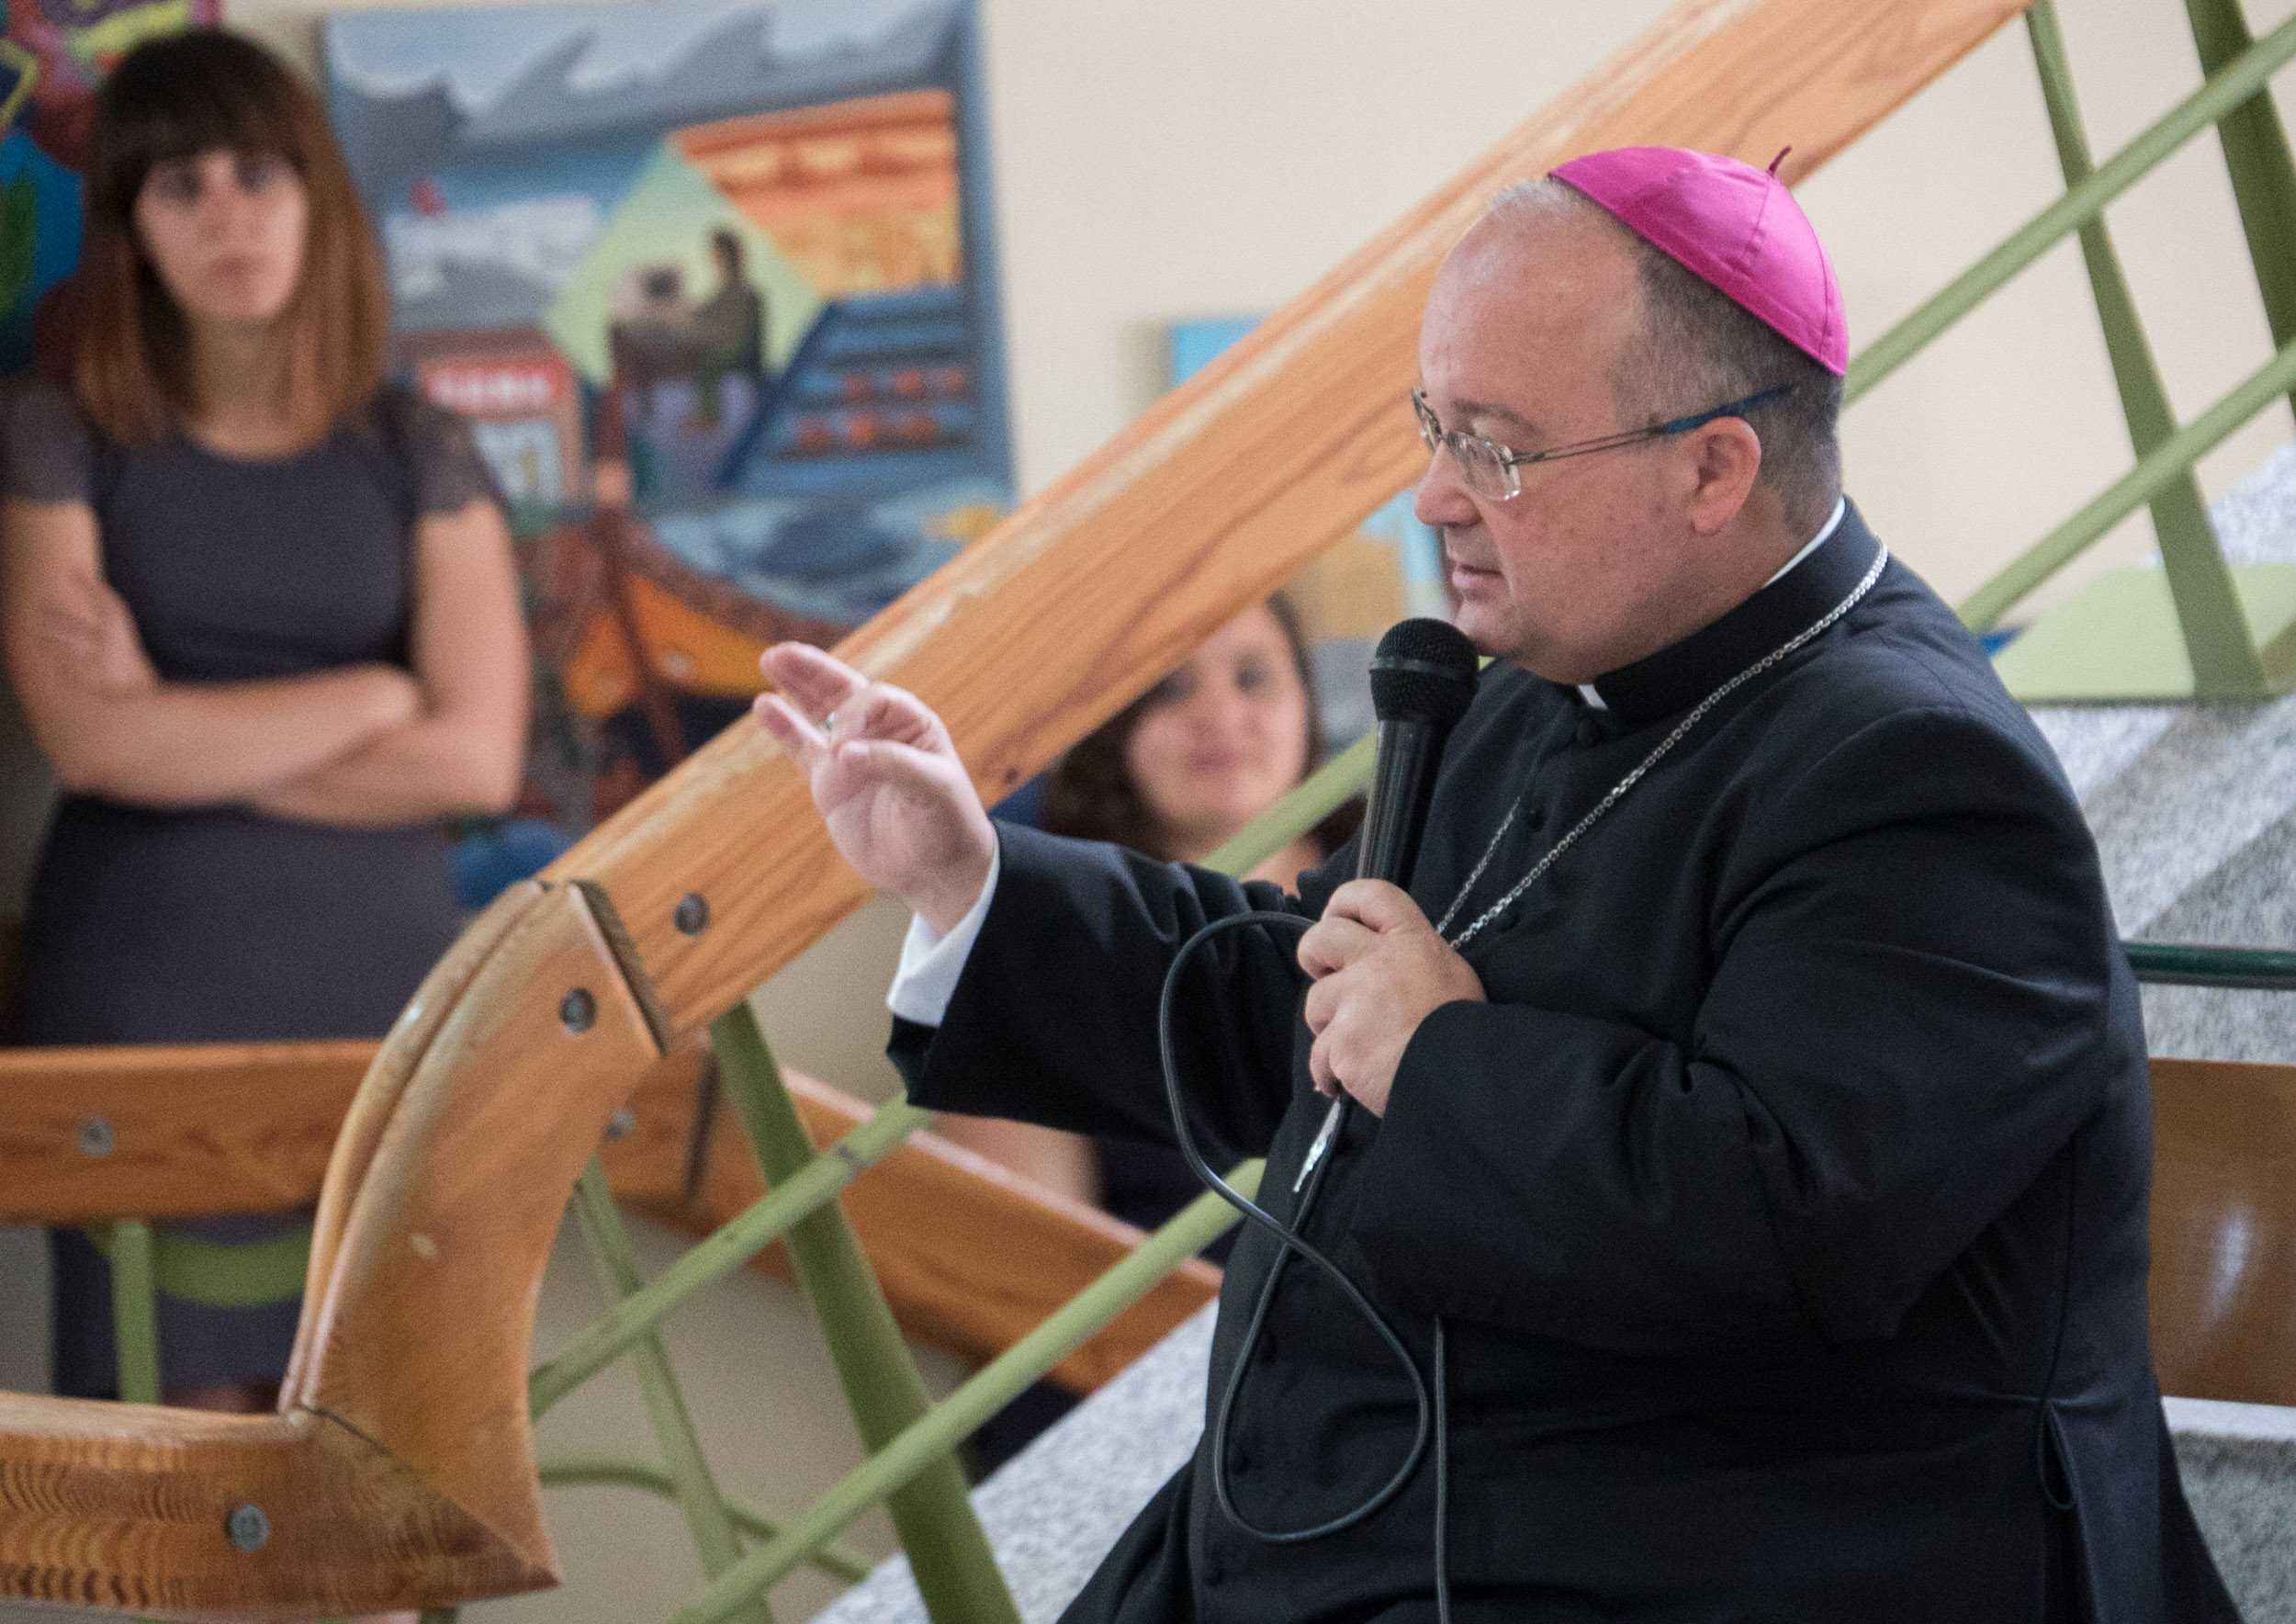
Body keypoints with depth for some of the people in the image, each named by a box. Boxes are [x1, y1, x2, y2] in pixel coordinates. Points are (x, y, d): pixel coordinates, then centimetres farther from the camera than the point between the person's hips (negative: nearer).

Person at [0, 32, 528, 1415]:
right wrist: (378, 693, -7)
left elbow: (479, 758, -6)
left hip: (379, 997, 1)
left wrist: (186, 735, -9)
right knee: (191, 1421, -3)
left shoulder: (419, 455, 6)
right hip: (142, 1004, -1)